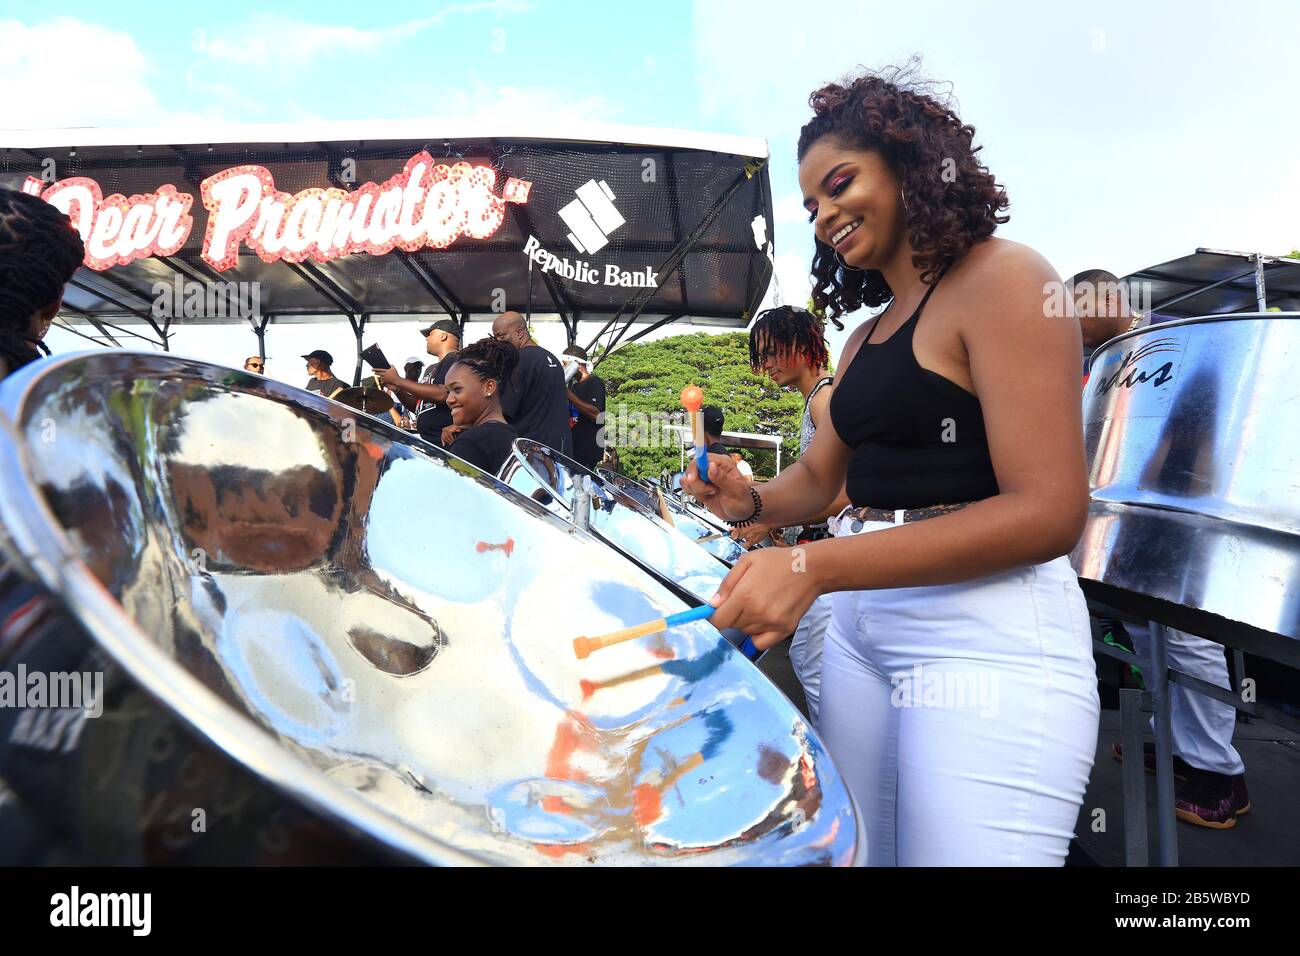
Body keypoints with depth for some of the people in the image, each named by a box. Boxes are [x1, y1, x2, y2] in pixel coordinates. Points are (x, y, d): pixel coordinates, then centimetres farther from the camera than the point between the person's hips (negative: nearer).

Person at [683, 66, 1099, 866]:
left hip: (991, 639, -7)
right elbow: (820, 477, 17)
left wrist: (813, 568, -25)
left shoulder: (1003, 279, -9)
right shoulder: (868, 334, 16)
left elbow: (1048, 513, -18)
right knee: (855, 853, 16)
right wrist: (749, 501, -6)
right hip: (859, 626, 8)